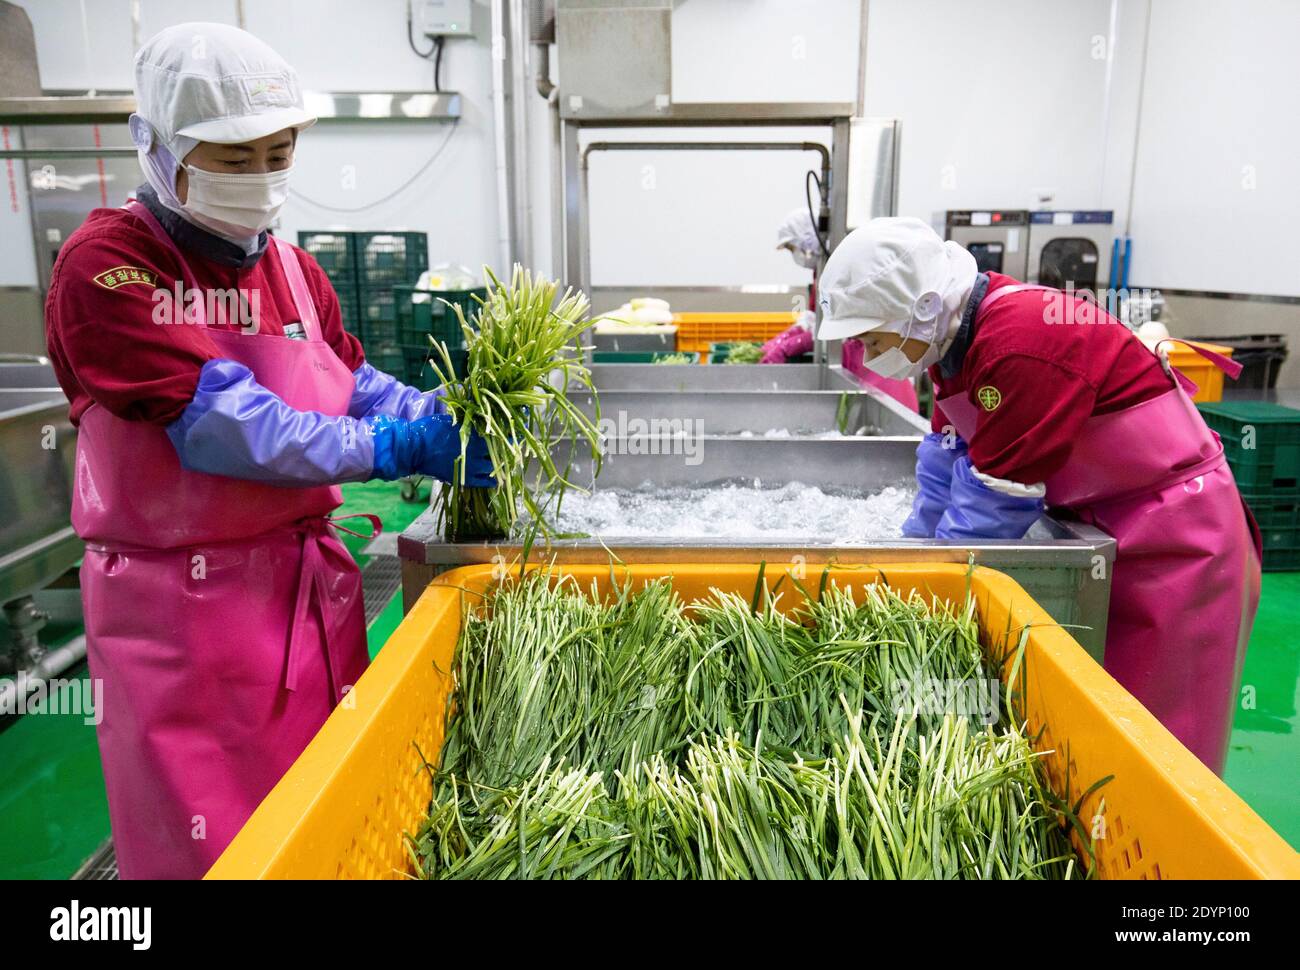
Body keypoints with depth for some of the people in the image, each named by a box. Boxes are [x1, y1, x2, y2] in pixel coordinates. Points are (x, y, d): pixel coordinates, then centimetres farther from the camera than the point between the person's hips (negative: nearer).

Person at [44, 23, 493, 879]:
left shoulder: (292, 268, 11)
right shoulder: (106, 268, -11)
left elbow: (353, 383, 5)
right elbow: (213, 417, -22)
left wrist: (441, 420, -14)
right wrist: (391, 449, -26)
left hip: (310, 573, 6)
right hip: (183, 593, -5)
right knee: (209, 837, 8)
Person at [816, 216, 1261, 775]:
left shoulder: (1024, 343, -30)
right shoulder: (961, 330, -1)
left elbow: (996, 500, -26)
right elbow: (947, 459, 5)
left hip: (1173, 538, -9)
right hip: (1097, 521, 9)